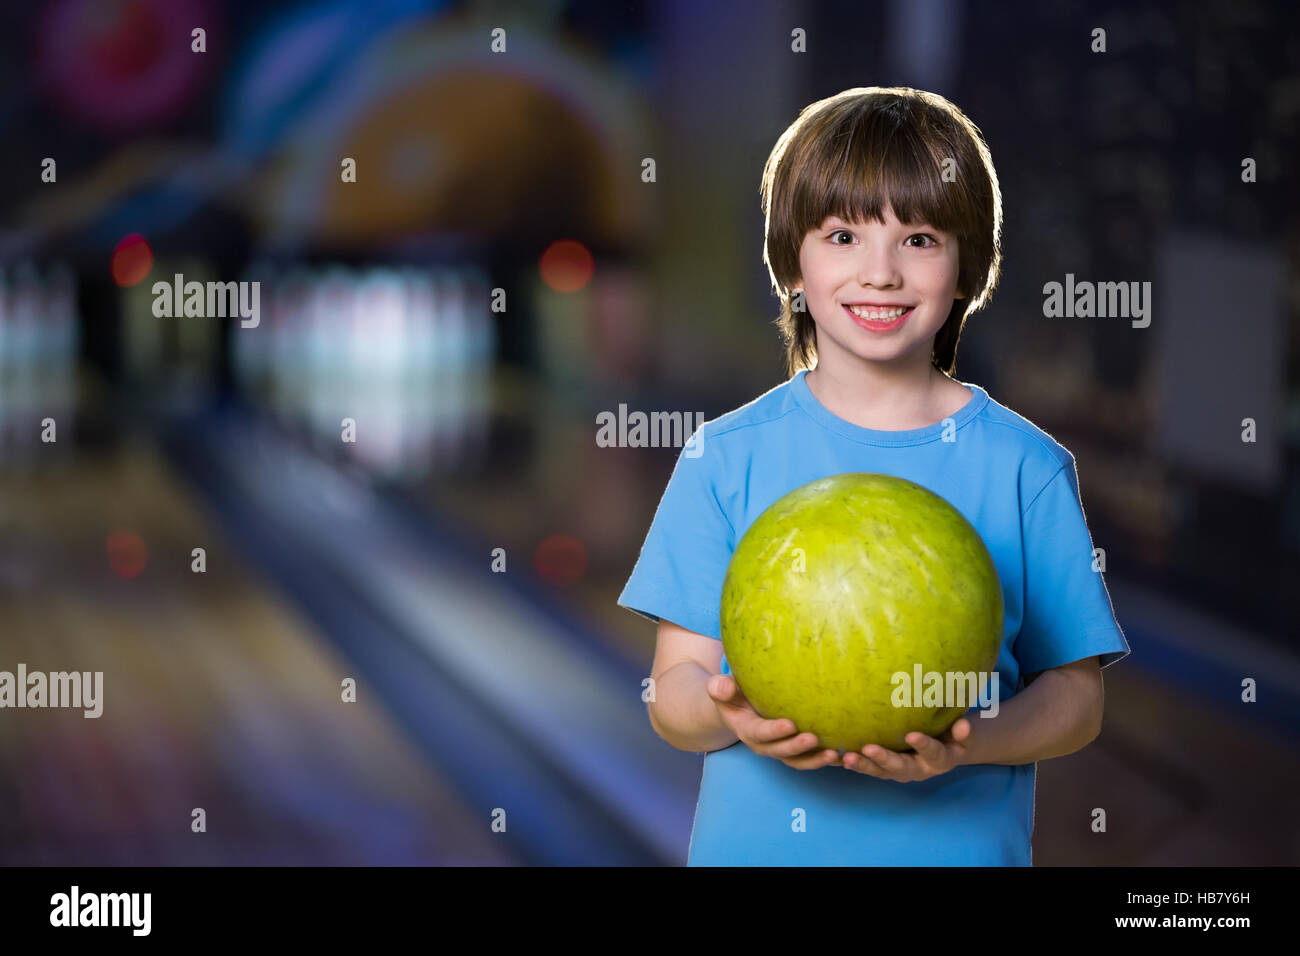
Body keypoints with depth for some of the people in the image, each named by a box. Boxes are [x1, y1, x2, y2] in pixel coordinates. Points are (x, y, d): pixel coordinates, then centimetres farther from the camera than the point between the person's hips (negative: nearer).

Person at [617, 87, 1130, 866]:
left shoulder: (1026, 467, -4)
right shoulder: (726, 457, -3)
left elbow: (1075, 693, -2)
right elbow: (675, 687, -3)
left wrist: (971, 744, -20)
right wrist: (732, 714, -23)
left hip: (957, 842, 0)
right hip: (756, 841, 1)